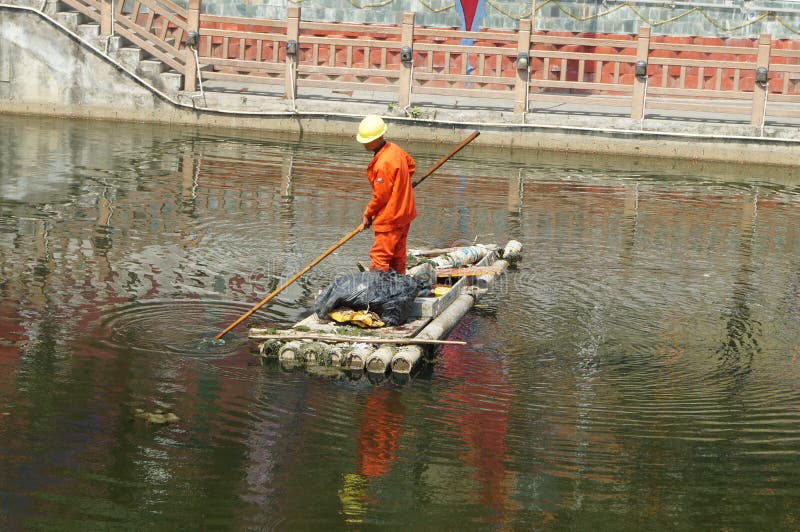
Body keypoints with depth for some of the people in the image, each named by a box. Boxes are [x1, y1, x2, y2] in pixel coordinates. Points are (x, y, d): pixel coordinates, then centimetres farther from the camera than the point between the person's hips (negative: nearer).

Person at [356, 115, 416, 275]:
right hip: (404, 213, 10)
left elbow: (381, 195, -19)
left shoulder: (383, 164, -25)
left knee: (379, 258, -8)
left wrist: (367, 214, -5)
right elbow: (411, 164, 24)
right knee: (397, 257, 17)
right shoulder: (394, 148, 4)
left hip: (390, 218, -10)